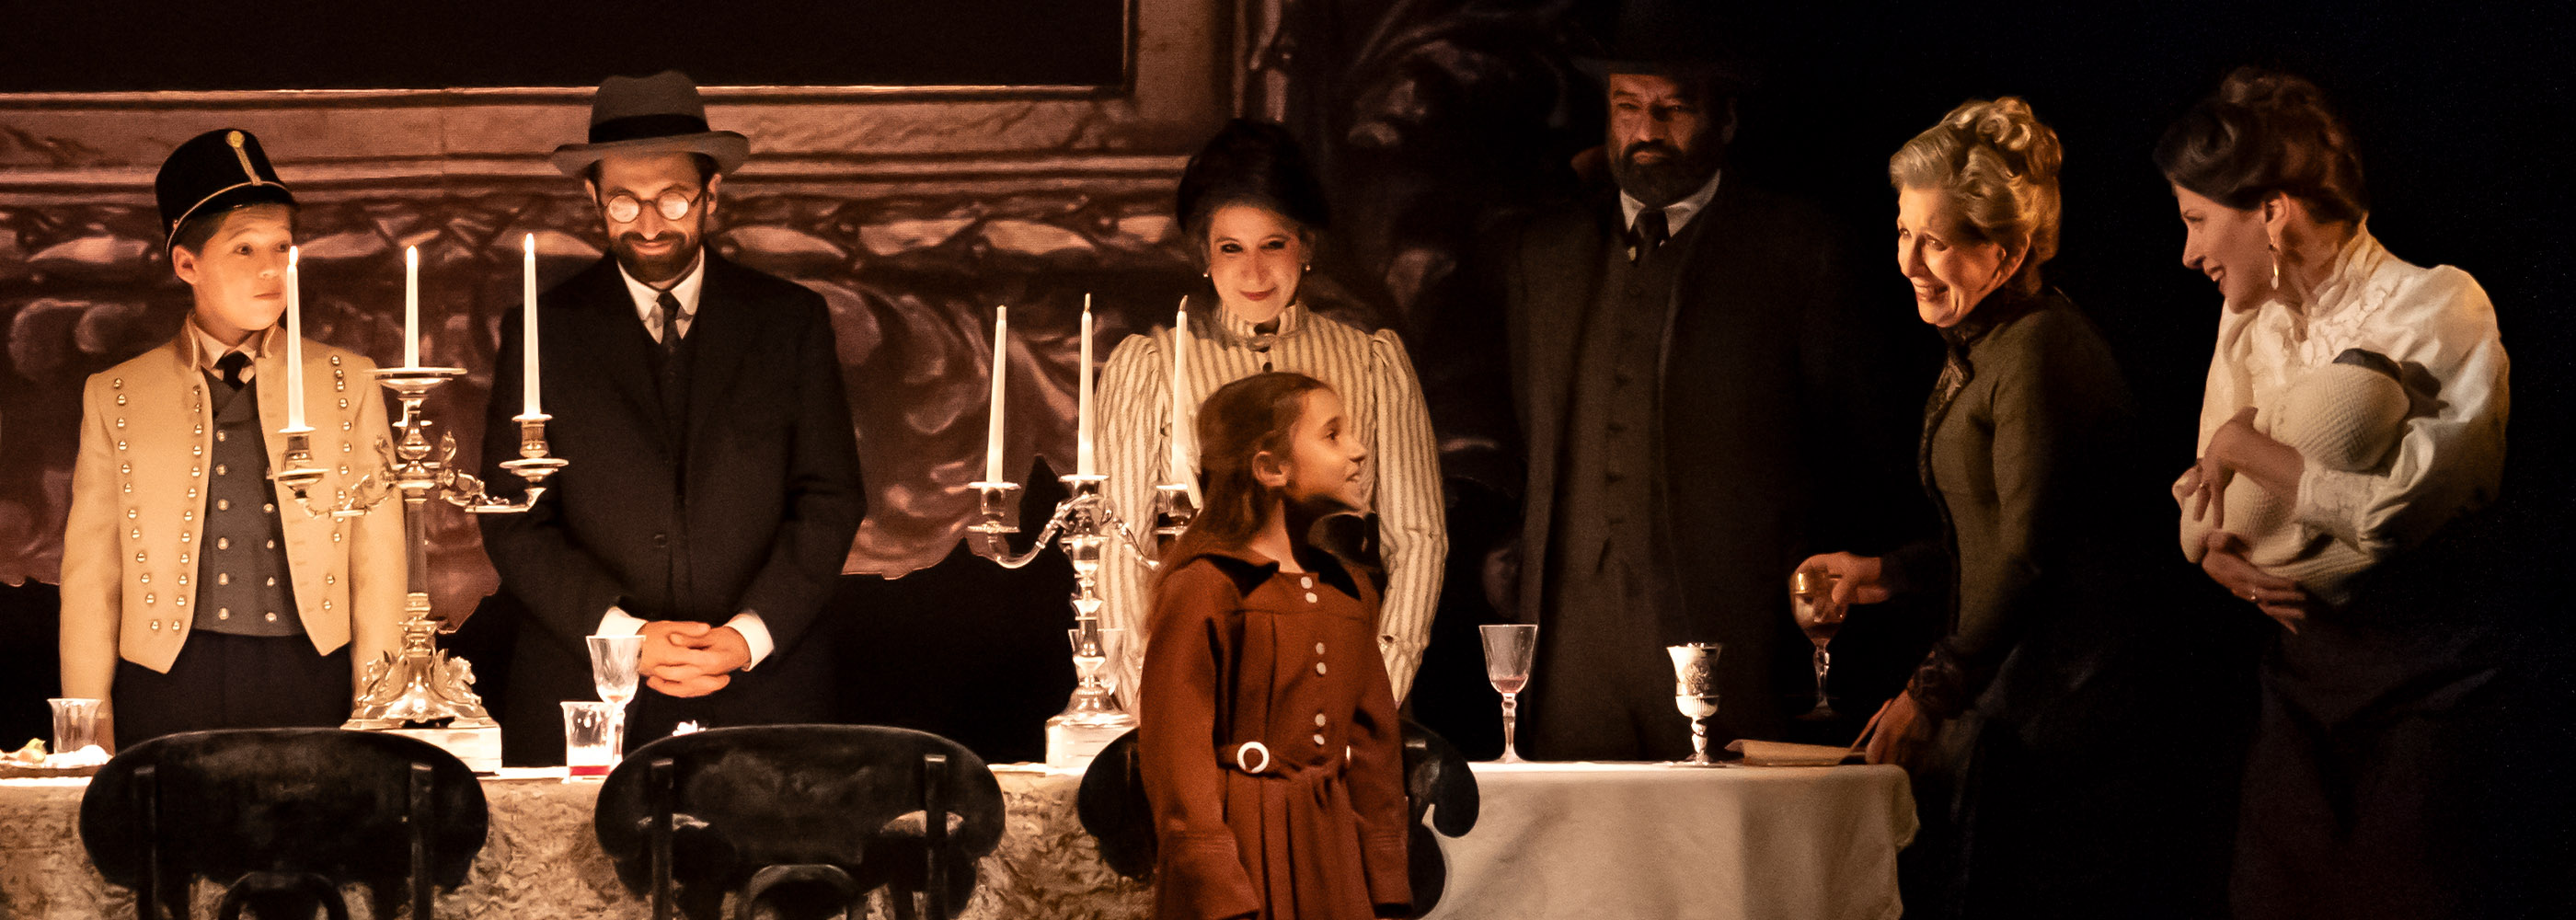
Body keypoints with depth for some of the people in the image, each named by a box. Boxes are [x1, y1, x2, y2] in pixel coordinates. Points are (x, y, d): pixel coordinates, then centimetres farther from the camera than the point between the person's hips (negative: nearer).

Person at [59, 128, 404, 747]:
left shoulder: (347, 383, 11)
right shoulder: (116, 397, 9)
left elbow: (378, 556, 9)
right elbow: (90, 575, 8)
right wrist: (92, 736, 0)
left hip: (313, 683, 1)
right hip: (168, 690, -1)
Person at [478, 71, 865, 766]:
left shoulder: (792, 321, 9)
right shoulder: (542, 334, 7)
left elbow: (830, 501, 5)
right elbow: (514, 523, 2)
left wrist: (747, 637, -8)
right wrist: (623, 634, -11)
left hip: (763, 694, 1)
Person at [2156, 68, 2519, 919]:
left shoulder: (2437, 307, -13)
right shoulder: (2248, 319, 9)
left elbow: (2394, 509, -26)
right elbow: (2205, 486, 18)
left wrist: (2245, 444, -14)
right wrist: (2214, 548, -5)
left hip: (2429, 687, -7)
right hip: (2302, 674, 7)